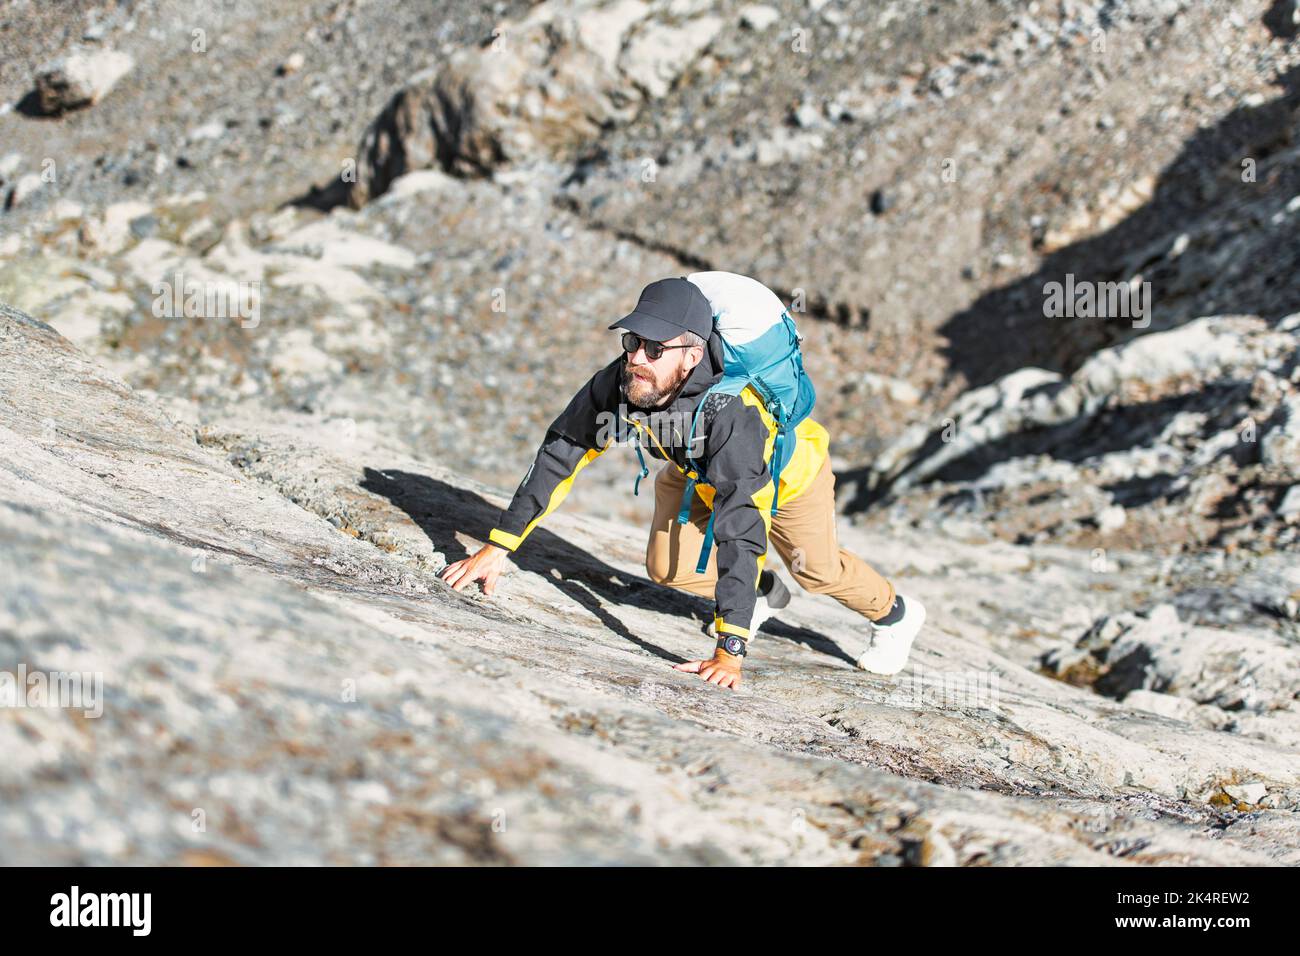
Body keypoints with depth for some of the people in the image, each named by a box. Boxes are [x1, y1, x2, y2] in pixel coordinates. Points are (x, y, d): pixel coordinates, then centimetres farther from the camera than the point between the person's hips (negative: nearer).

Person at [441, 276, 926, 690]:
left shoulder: (730, 412, -49)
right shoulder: (619, 383, -35)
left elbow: (742, 530, -52)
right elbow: (559, 456, -23)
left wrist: (730, 652, -56)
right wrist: (498, 546, -28)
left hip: (786, 470, -4)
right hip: (695, 473, 4)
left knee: (818, 570, 12)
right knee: (668, 567, -5)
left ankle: (894, 613, 46)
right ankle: (764, 593, 27)